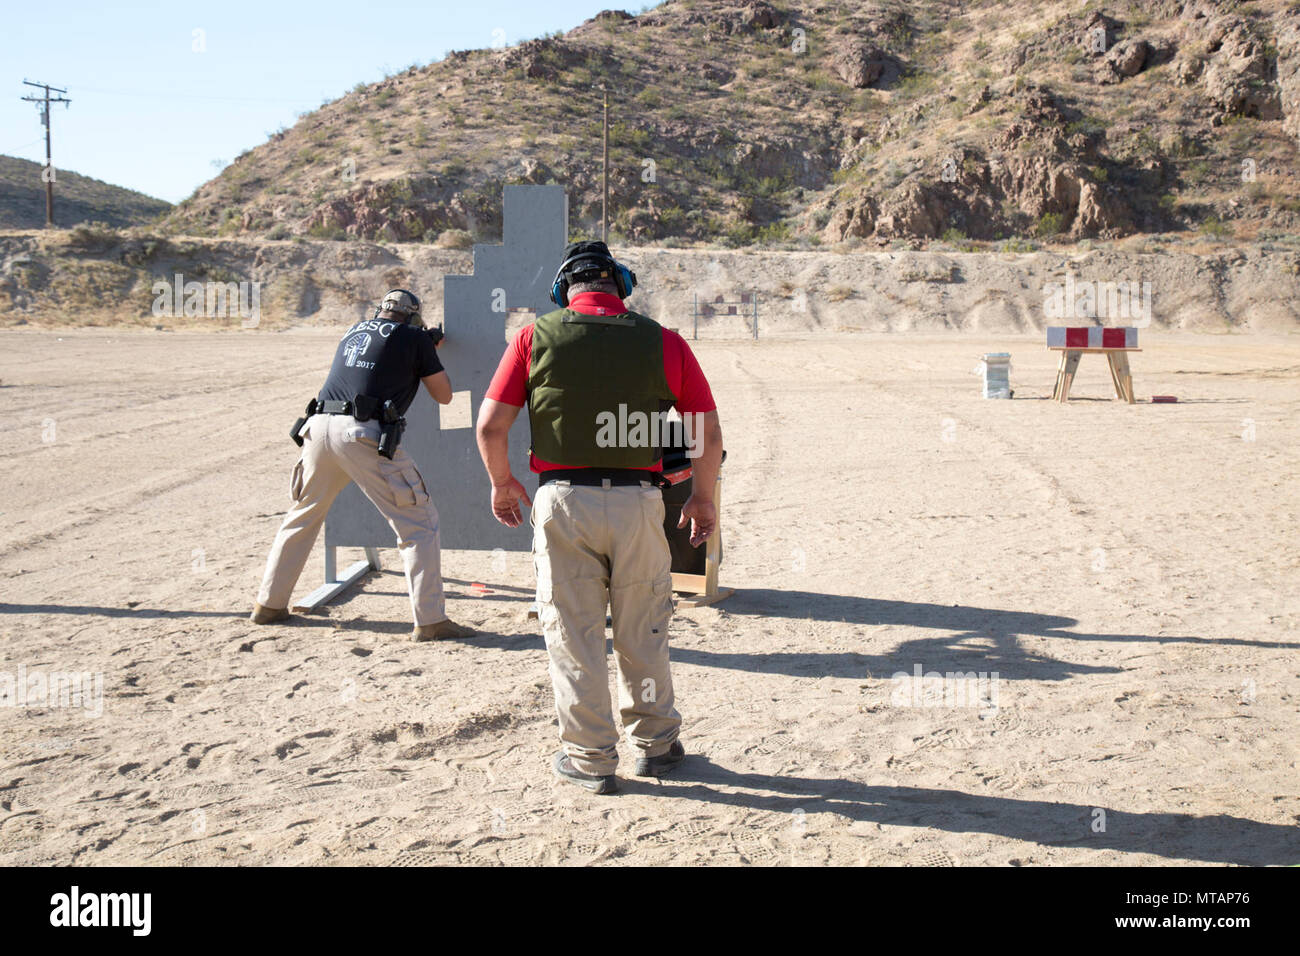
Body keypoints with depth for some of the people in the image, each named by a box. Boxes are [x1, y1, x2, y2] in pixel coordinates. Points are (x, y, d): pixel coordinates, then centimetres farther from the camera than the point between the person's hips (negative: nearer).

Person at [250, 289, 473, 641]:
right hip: (363, 434, -6)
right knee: (418, 524, 0)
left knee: (302, 517, 23)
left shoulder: (354, 331, 25)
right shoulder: (415, 338, 8)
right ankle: (430, 621, -5)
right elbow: (444, 395, 14)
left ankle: (269, 604, 30)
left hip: (319, 426, 6)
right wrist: (430, 354, 30)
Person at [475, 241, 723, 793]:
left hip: (562, 501, -1)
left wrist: (502, 483, 15)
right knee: (643, 634, 16)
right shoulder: (663, 342, 3)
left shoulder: (535, 338, 1)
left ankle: (590, 758, 17)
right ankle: (656, 743, 29)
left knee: (573, 635, 10)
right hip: (638, 502, 1)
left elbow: (490, 426, -2)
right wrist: (703, 497, 19)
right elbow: (708, 433, 5)